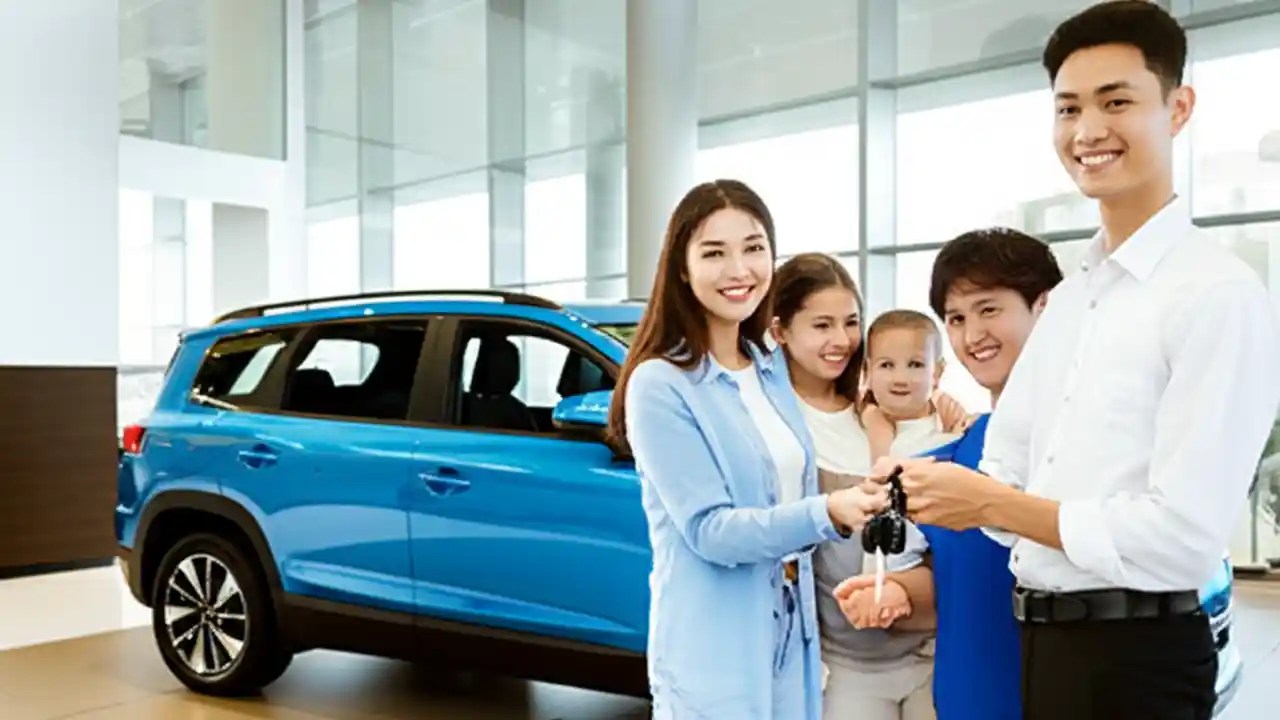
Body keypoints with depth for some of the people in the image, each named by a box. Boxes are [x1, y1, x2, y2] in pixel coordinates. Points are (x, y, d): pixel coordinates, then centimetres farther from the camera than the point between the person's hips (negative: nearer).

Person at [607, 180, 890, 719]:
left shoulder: (774, 370, 6)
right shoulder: (660, 384, -14)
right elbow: (709, 530, -20)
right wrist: (828, 514, -30)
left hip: (791, 638, 6)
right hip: (713, 653, -6)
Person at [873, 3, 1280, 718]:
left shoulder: (1220, 295, -16)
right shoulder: (1068, 298, 9)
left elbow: (1185, 537, -22)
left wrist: (992, 504, -17)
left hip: (1137, 657, -7)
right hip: (1046, 640, 7)